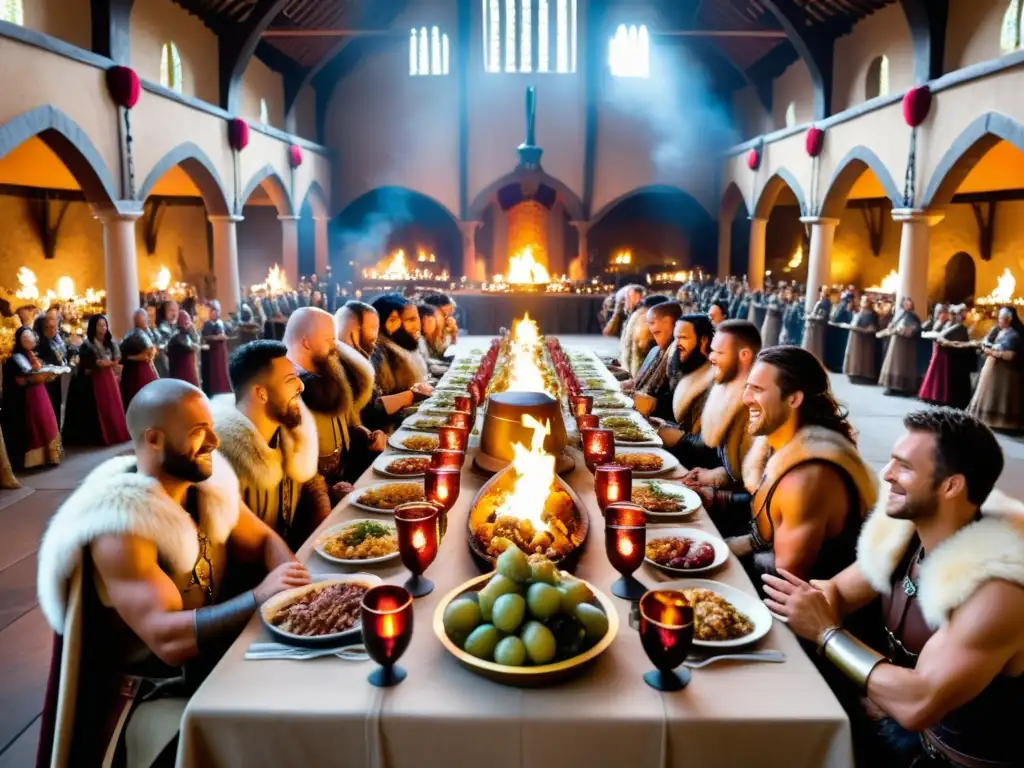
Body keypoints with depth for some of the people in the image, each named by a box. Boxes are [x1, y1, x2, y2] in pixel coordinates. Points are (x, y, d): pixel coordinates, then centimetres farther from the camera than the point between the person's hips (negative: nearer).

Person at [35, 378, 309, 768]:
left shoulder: (207, 483, -3)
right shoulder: (119, 526, -23)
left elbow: (264, 541, 6)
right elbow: (168, 639, -29)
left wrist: (291, 578, -15)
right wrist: (258, 597, -33)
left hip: (223, 656, 7)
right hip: (158, 690, -6)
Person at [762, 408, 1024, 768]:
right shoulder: (906, 533, -8)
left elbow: (918, 705, -33)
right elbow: (836, 591, 3)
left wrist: (825, 632, -24)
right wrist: (806, 605, -19)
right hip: (903, 722, 6)